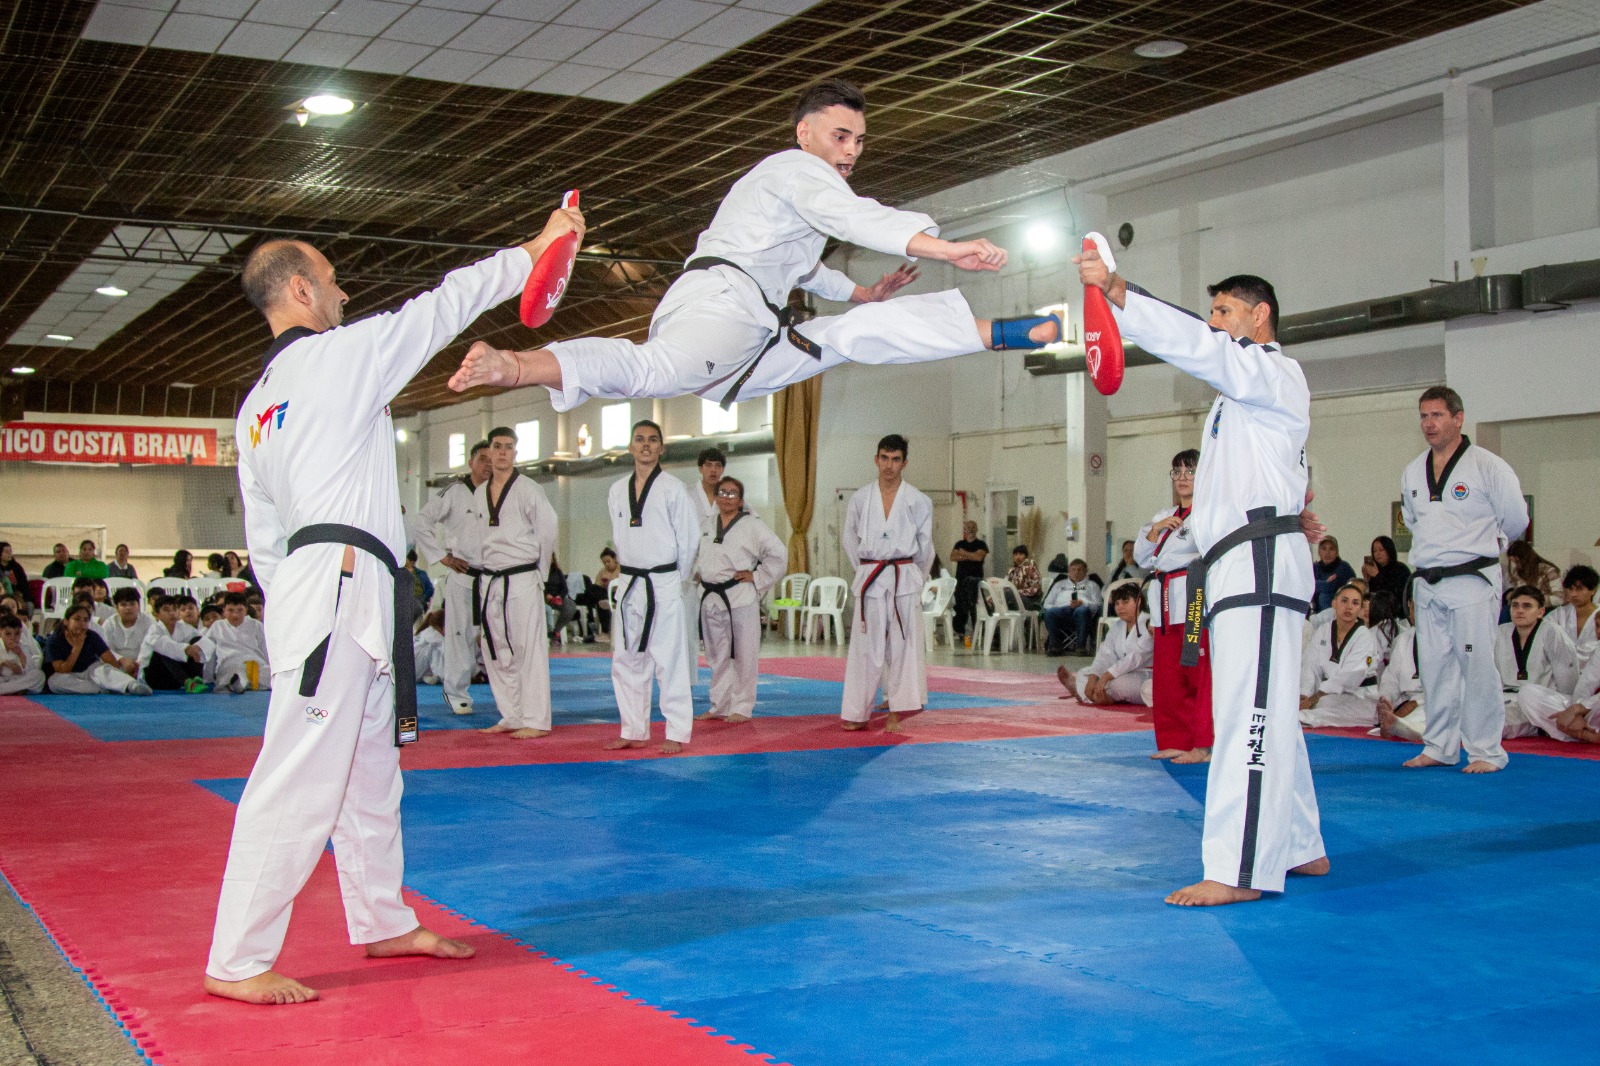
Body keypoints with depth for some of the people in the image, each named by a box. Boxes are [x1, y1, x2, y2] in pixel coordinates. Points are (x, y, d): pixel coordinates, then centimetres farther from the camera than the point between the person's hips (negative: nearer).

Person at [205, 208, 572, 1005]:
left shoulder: (256, 406, 20)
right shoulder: (339, 355, -5)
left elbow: (263, 533, 20)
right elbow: (443, 305, 0)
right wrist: (536, 249, 9)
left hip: (306, 583, 10)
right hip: (342, 587, -10)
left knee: (369, 773, 18)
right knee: (299, 780, -9)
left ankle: (383, 923, 30)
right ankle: (236, 963, -5)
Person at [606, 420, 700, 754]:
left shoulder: (674, 489, -5)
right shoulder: (617, 491, 10)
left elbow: (689, 537, -3)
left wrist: (677, 578, 2)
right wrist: (626, 572, 12)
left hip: (664, 584, -6)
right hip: (628, 584, 6)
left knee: (669, 659, -5)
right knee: (626, 659, 10)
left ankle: (677, 733, 1)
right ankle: (633, 731, 20)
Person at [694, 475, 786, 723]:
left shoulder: (752, 526, -5)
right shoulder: (705, 526, 12)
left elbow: (778, 554, -8)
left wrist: (756, 577, -9)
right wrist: (698, 573, 12)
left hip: (741, 598, -5)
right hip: (711, 598, 6)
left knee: (743, 655, -1)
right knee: (717, 655, 13)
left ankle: (742, 707, 7)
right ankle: (720, 705, 23)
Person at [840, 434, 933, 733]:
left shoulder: (918, 501, 1)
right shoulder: (860, 499, 5)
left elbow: (925, 545, 9)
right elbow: (848, 539, 15)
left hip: (905, 579, -1)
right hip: (870, 581, 1)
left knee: (903, 645, 0)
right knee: (865, 646, 3)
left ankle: (897, 713, 7)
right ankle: (857, 714, 10)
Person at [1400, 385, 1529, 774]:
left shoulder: (1488, 466, -8)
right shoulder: (1412, 472, 10)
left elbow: (1515, 519, -1)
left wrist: (1480, 545, 11)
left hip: (1472, 579, -6)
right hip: (1426, 582, 6)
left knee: (1476, 664, -6)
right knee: (1435, 665, 10)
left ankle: (1486, 750, 2)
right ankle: (1440, 747, 19)